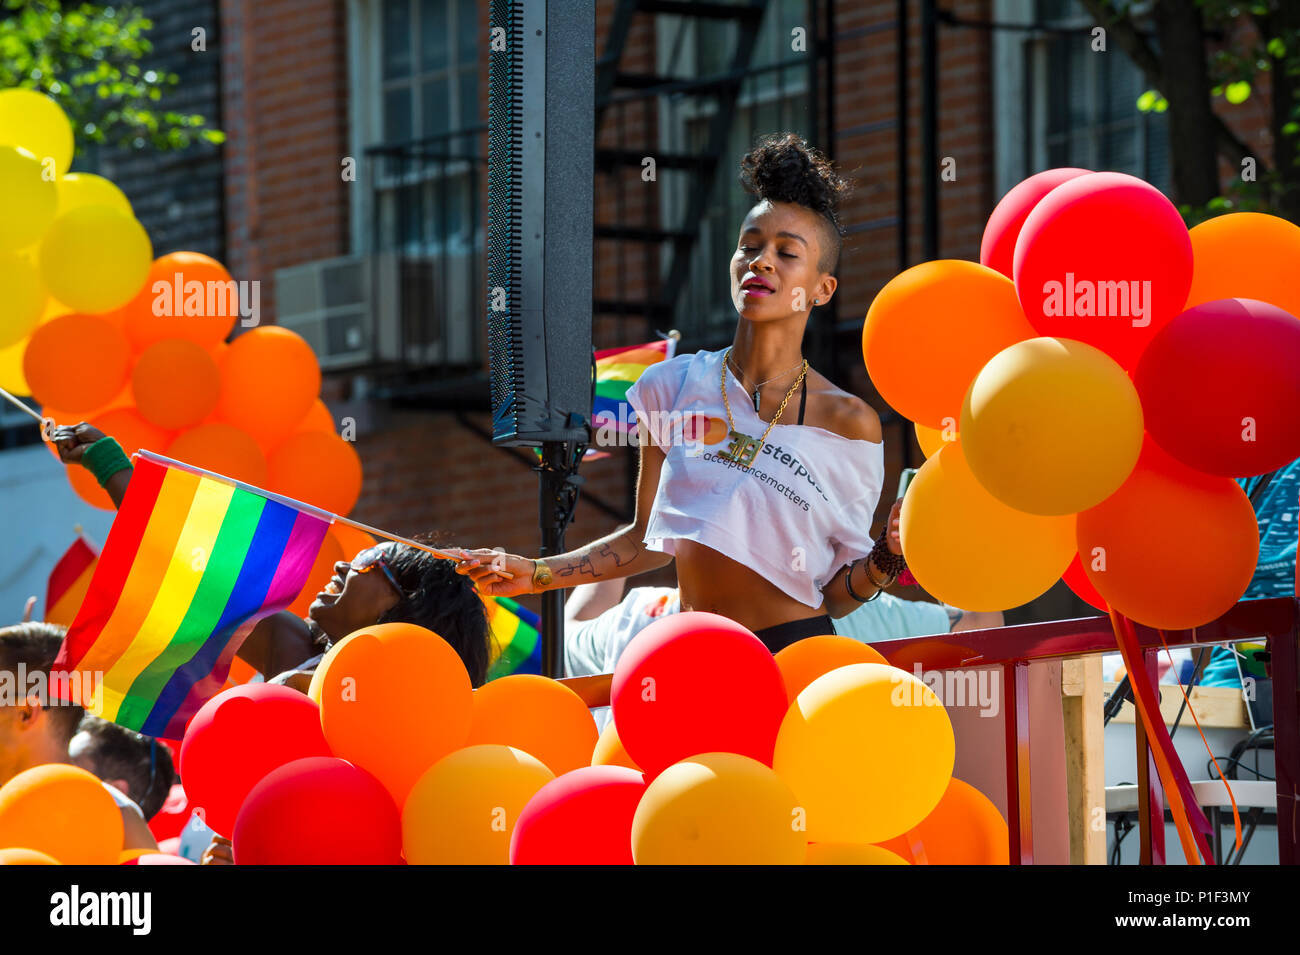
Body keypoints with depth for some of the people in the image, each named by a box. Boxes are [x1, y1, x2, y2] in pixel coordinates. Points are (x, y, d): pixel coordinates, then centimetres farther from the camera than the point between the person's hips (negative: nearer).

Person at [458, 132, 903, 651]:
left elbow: (837, 592, 0)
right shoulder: (676, 387, 5)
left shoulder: (846, 422, -4)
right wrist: (537, 574, 9)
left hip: (797, 651, -4)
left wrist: (888, 555, -19)